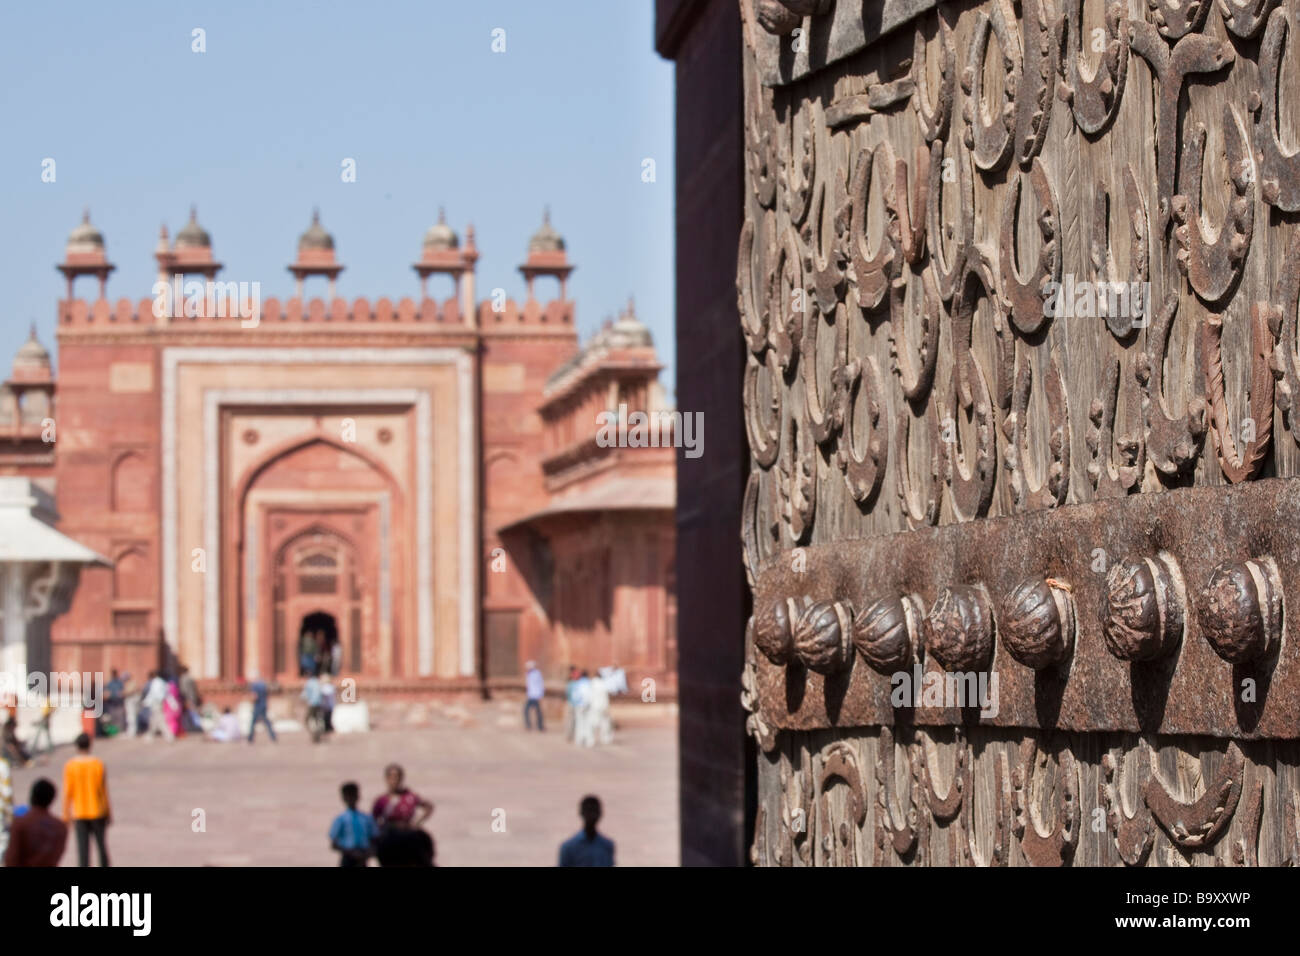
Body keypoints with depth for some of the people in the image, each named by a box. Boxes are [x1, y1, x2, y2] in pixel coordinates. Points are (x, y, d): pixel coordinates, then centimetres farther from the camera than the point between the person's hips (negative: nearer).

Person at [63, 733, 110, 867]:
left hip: (79, 814, 0)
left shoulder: (69, 766, -8)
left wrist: (66, 816, 0)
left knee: (83, 847, 1)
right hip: (98, 811, 0)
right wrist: (109, 813, 5)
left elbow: (67, 793, -7)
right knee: (101, 844, 15)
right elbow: (104, 791, -4)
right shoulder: (99, 764, -7)